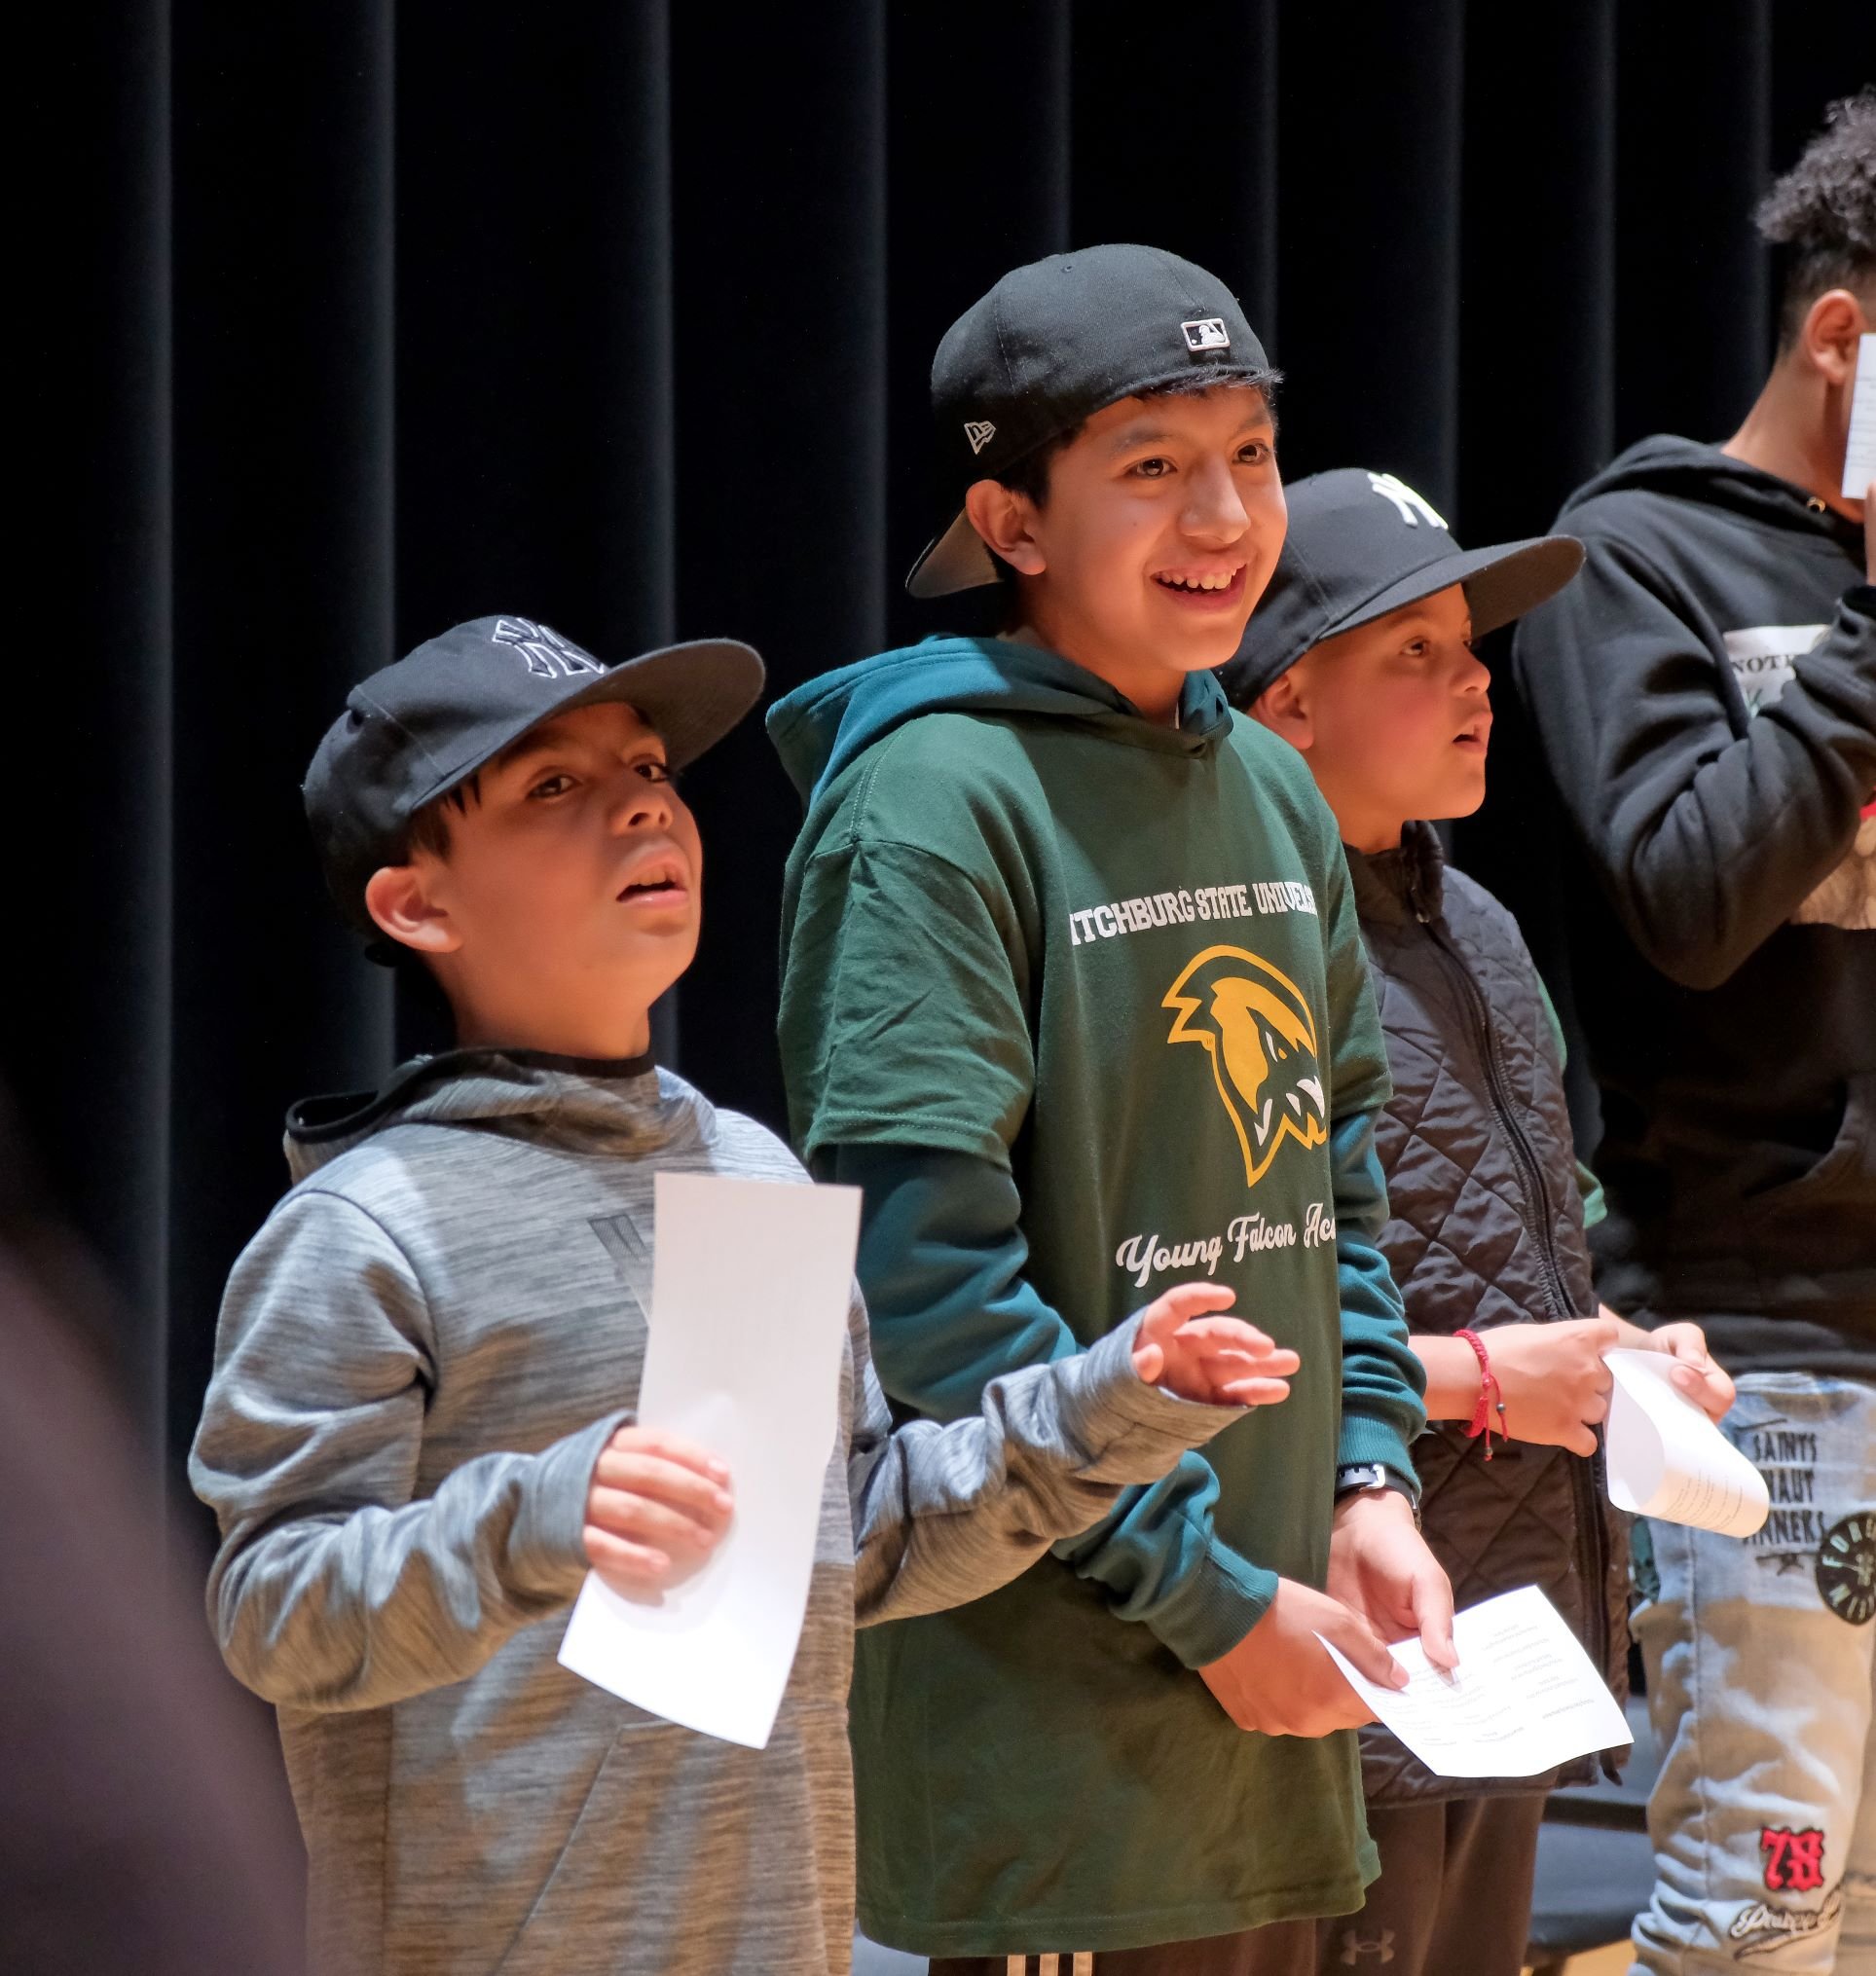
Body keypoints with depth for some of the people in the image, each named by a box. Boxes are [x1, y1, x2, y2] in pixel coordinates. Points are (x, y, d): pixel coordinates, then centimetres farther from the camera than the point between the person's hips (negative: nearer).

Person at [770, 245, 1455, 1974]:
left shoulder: (1273, 793, 13)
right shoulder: (935, 803, -13)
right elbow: (920, 1272, -19)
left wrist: (1366, 1476, 5)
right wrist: (1203, 1598, -17)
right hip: (1043, 1696, -8)